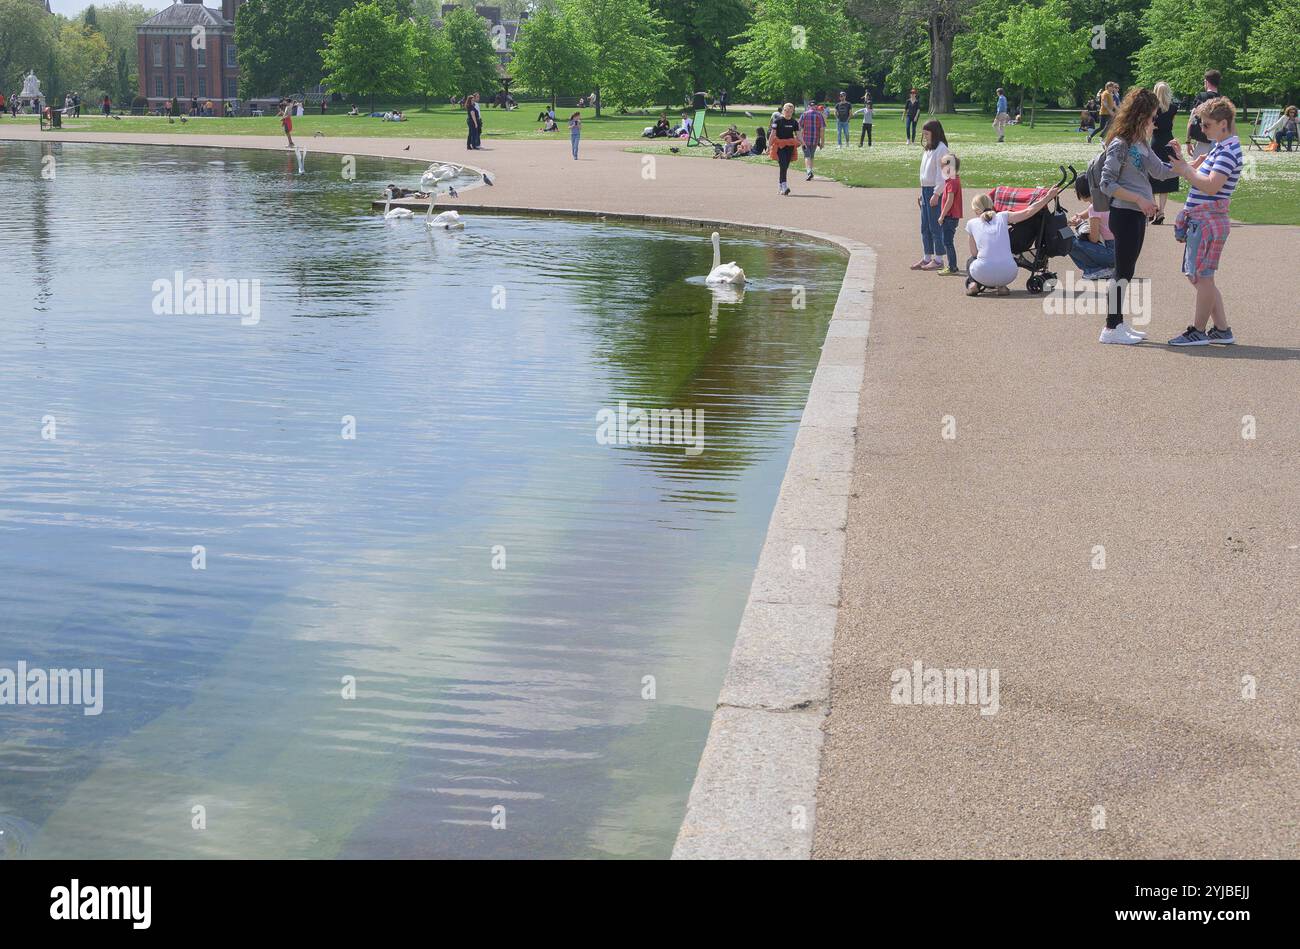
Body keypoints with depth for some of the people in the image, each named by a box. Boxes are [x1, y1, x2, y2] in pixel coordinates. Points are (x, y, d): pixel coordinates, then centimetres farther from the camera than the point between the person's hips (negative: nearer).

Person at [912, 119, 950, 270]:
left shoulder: (941, 149, -12)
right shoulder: (927, 149, 15)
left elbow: (941, 173, -16)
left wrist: (937, 194, -19)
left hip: (935, 190, -9)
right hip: (926, 190, 9)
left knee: (935, 225, -5)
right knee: (925, 227, 11)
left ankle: (938, 259, 0)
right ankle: (927, 257, 18)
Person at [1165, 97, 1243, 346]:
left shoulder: (1229, 151, -15)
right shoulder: (1220, 148, 17)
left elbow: (1211, 186, -24)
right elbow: (1199, 175, 20)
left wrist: (1186, 170, -18)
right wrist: (1182, 162, 6)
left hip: (1209, 221, -10)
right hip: (1199, 220, 10)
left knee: (1202, 277, -3)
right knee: (1200, 277, 14)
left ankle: (1198, 331, 6)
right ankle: (1222, 330, 19)